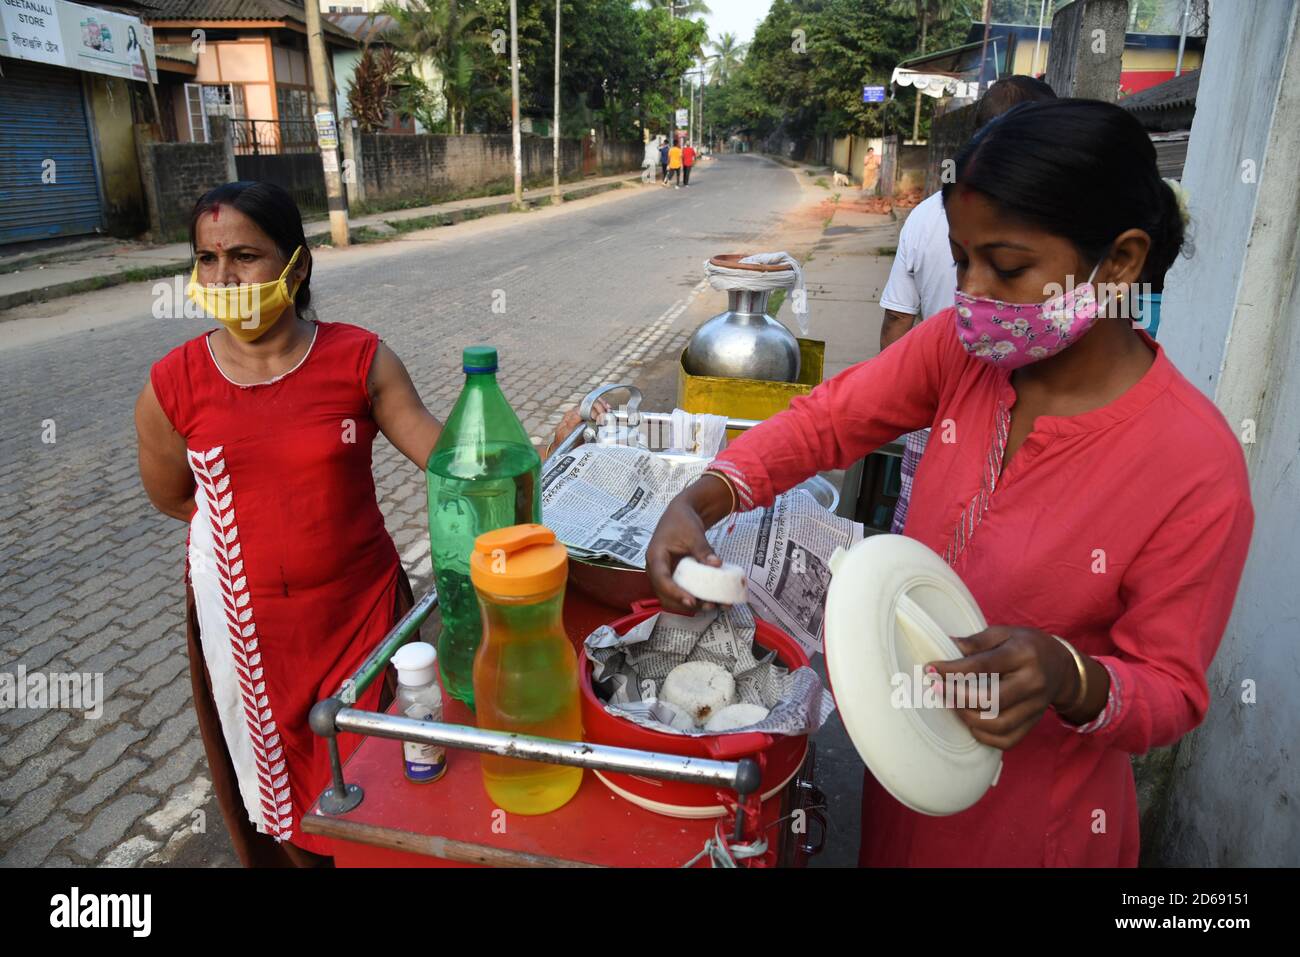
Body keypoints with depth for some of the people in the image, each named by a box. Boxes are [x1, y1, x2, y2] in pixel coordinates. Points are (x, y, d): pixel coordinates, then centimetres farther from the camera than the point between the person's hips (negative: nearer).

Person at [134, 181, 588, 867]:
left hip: (361, 607, -1)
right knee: (275, 789, 21)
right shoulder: (172, 387, -8)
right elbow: (170, 498, 7)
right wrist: (255, 523, 3)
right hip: (244, 624, 1)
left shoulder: (359, 360, -10)